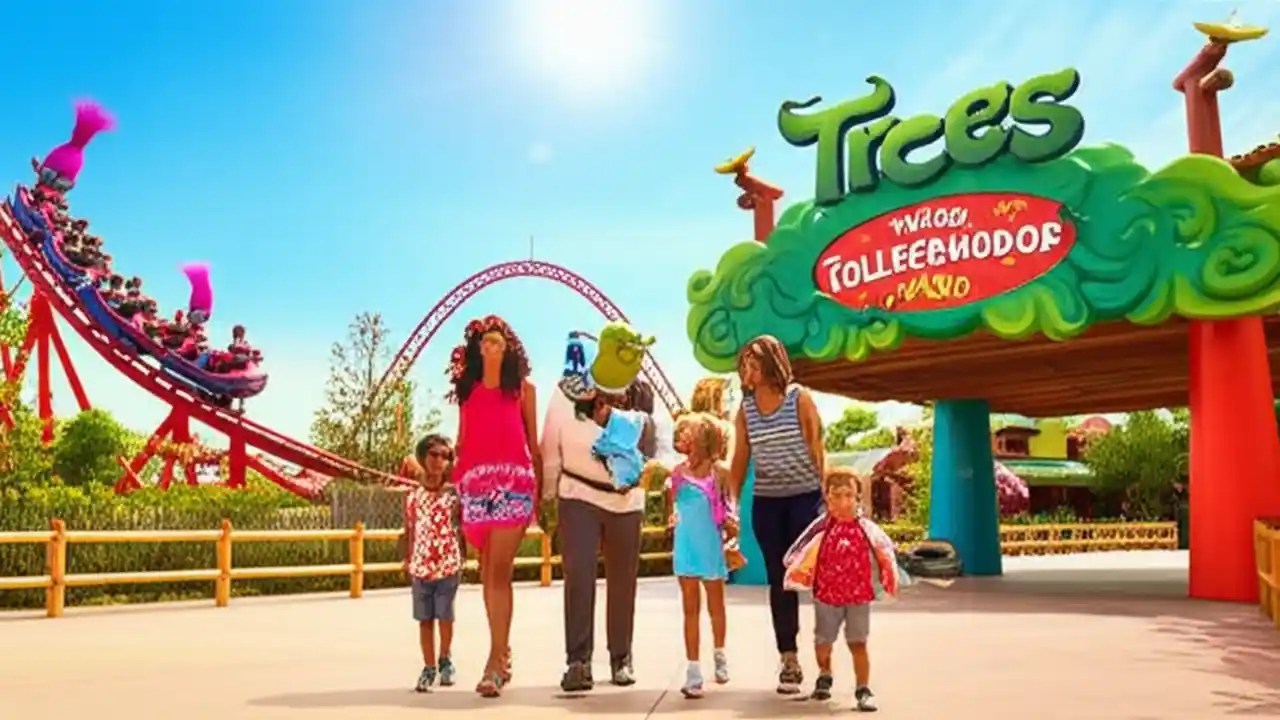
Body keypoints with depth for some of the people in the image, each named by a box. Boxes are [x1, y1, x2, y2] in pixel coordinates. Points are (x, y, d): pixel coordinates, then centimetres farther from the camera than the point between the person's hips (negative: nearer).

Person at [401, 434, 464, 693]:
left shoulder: (454, 494, -2)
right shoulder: (413, 495, 1)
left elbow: (462, 530, 3)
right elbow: (409, 531, 7)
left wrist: (462, 561, 3)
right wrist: (407, 561, 6)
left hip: (449, 565, -1)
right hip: (421, 566, 1)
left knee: (445, 617, 4)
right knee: (425, 619, 6)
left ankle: (445, 660, 28)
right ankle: (428, 667, 19)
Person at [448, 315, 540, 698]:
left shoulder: (522, 388, 7)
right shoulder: (467, 389, 13)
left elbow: (533, 441, 9)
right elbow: (462, 440, 15)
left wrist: (539, 489, 5)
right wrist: (454, 478, 7)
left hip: (513, 482, -3)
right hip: (476, 483, 3)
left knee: (498, 573, -11)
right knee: (488, 574, 9)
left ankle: (496, 662, -11)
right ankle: (502, 653, 21)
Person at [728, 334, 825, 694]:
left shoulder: (799, 398, -5)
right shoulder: (745, 408, 4)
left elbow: (816, 448, -5)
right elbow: (739, 460, 5)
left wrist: (828, 494, -9)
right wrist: (731, 503, -1)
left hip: (805, 498, -3)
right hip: (766, 503, 3)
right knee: (778, 580, 6)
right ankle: (788, 660, 13)